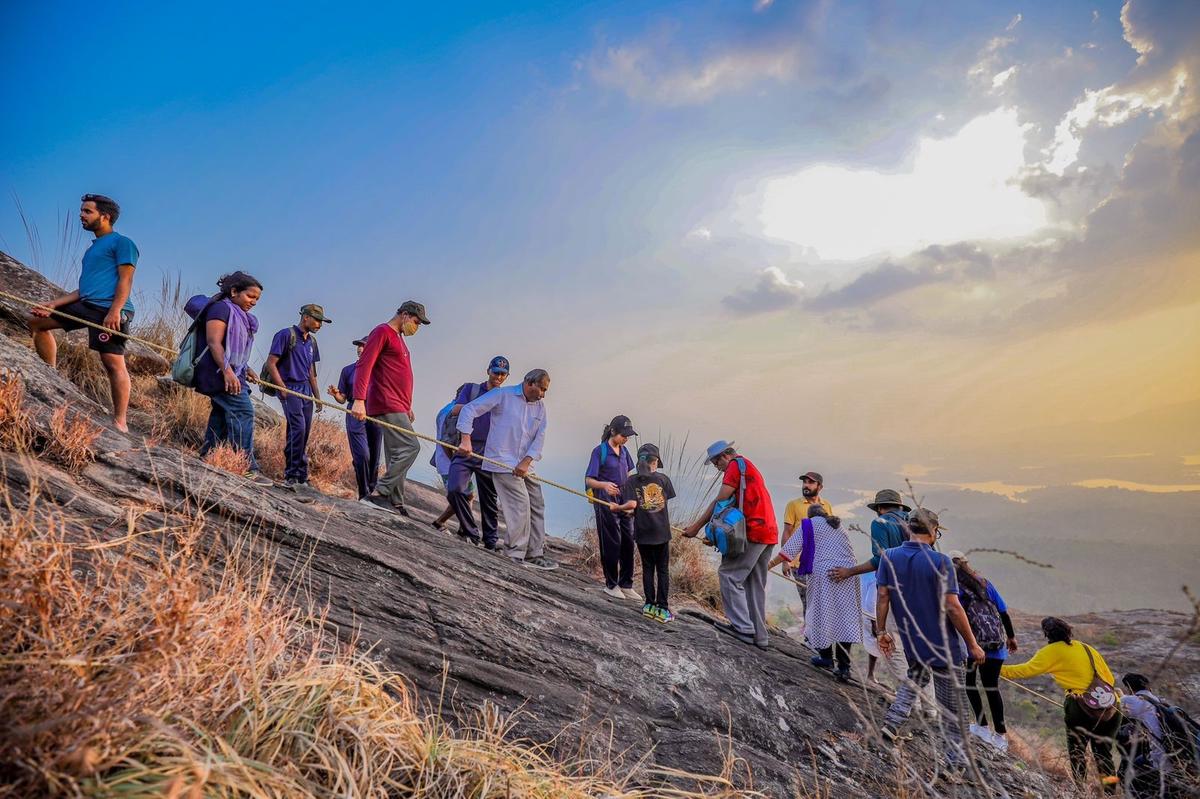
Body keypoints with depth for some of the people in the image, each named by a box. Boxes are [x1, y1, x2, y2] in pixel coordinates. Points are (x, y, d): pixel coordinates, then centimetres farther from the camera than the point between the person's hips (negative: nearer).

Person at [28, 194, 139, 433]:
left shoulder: (121, 243, 1)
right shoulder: (92, 248, 27)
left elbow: (125, 280, -11)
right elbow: (83, 289, 26)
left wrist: (115, 311, -23)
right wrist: (51, 305, 17)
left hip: (109, 310, -10)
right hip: (86, 306, 10)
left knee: (114, 363, -14)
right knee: (35, 320, 15)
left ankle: (120, 422, -14)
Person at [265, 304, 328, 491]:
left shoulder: (312, 341, 17)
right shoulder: (286, 335, -6)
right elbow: (271, 363, -9)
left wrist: (317, 396, 19)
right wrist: (283, 389, -14)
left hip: (306, 390, 8)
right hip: (290, 388, -7)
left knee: (304, 433, 6)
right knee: (298, 429, -18)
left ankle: (300, 478, 12)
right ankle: (292, 476, -13)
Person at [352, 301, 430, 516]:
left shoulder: (398, 338, 23)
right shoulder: (382, 332, -6)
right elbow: (364, 365, -16)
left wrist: (407, 407, 27)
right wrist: (359, 400, -26)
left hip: (398, 407, 10)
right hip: (387, 405, -10)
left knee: (397, 454, 8)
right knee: (410, 447, -17)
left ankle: (395, 503, 12)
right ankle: (378, 494, -16)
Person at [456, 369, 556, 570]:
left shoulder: (540, 407, 11)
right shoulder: (502, 395, -6)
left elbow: (539, 438, 4)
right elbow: (469, 410, -8)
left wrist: (526, 462, -11)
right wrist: (466, 440, -18)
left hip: (524, 465, 7)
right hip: (503, 462, -7)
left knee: (537, 506, 7)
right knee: (520, 504, -14)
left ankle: (535, 555, 17)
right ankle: (515, 556, -5)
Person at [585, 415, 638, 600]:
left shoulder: (623, 451, 10)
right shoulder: (600, 451, -10)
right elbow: (588, 480, -14)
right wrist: (604, 485, -32)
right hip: (606, 503, -6)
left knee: (628, 542, 6)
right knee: (611, 544, 1)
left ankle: (626, 585, 18)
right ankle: (611, 585, 16)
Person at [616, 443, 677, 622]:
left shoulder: (631, 481, -6)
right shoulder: (663, 479, -3)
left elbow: (632, 504, -19)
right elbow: (665, 502, 1)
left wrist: (618, 507, 1)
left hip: (643, 532, 1)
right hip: (662, 532, 0)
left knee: (647, 569, 14)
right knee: (663, 570, 9)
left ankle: (650, 606, 18)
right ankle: (662, 609, 10)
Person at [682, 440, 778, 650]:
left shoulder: (736, 465, -4)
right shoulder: (750, 468, 26)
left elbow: (720, 502, -8)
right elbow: (730, 506, 22)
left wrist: (696, 527, -3)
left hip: (753, 532, -10)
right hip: (769, 533, 10)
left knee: (729, 575, -6)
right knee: (755, 585, 12)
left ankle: (743, 627, -7)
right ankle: (759, 636, 15)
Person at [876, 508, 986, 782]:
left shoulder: (889, 557, -6)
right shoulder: (940, 562, -18)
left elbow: (882, 597, -4)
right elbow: (953, 608, -19)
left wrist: (882, 631, 7)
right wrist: (973, 645, -8)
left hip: (911, 642, 4)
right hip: (944, 646, -4)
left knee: (916, 675, 31)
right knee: (950, 706, 10)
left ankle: (892, 721, 17)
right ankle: (955, 763, 19)